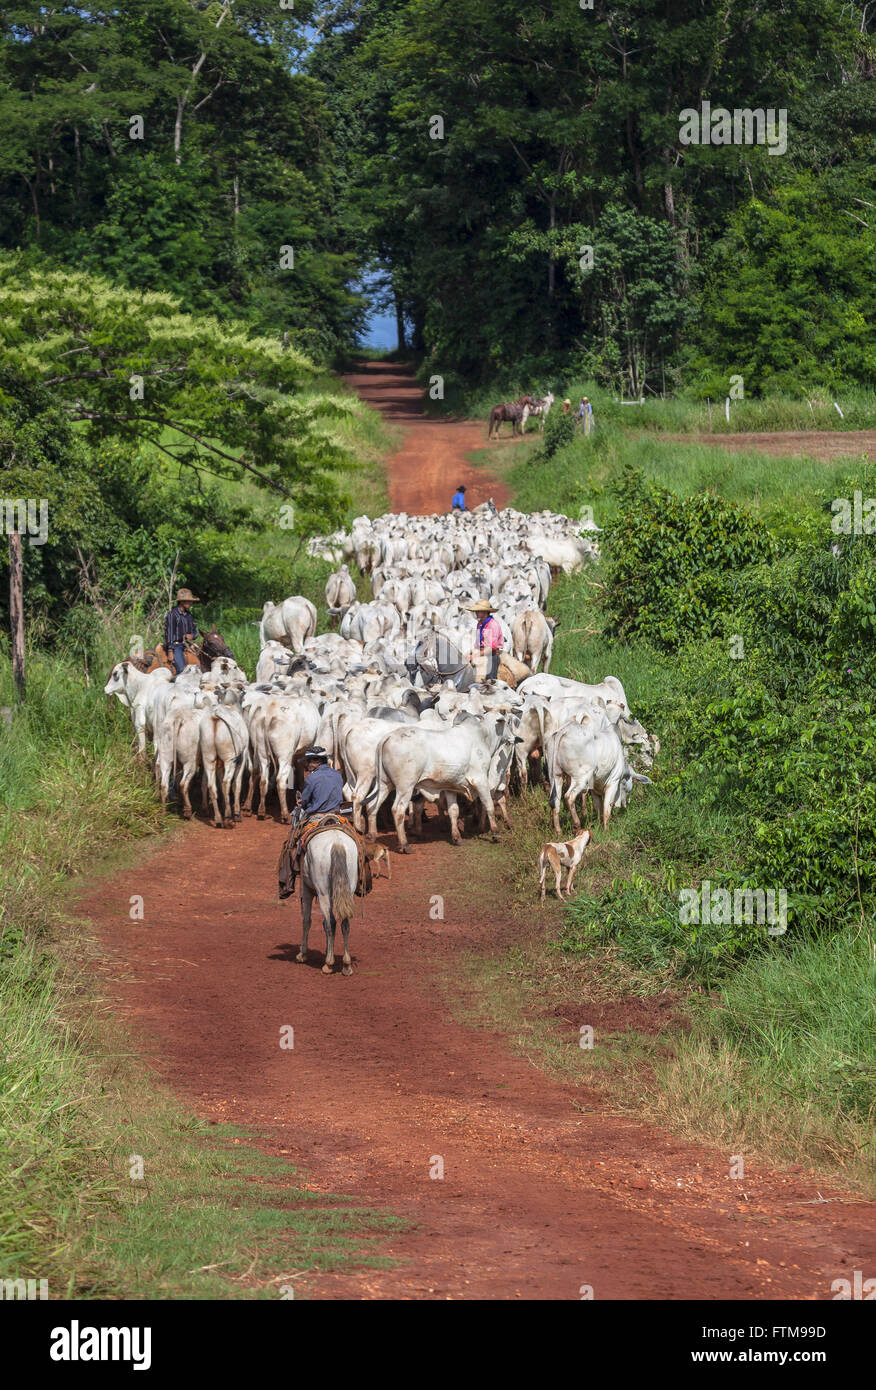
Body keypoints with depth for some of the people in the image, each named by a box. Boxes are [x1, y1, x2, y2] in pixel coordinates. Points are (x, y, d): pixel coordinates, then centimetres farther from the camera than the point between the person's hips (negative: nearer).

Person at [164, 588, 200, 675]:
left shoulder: (188, 615, 14)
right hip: (176, 646, -7)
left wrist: (192, 635, -4)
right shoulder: (172, 614, -8)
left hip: (186, 645, 7)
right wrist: (170, 651, -16)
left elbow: (195, 631, 23)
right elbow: (169, 633, -11)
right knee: (182, 670, -23)